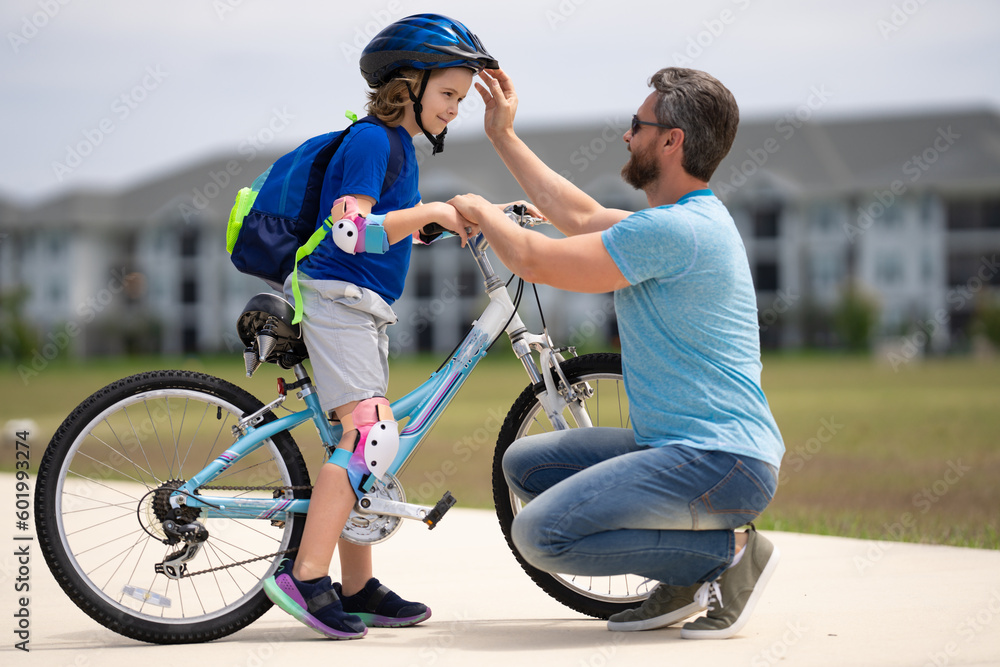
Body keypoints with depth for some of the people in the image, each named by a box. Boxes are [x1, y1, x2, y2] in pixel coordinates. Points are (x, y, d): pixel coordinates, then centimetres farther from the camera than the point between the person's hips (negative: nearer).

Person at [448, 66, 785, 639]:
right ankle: (684, 580, 9)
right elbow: (580, 215, 24)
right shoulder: (691, 220, 14)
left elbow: (533, 258, -14)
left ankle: (727, 550, -7)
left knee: (542, 533, -20)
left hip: (721, 463, -10)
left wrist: (482, 212, 6)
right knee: (526, 462, 13)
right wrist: (503, 135, 29)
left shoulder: (676, 229, -19)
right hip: (681, 446, 10)